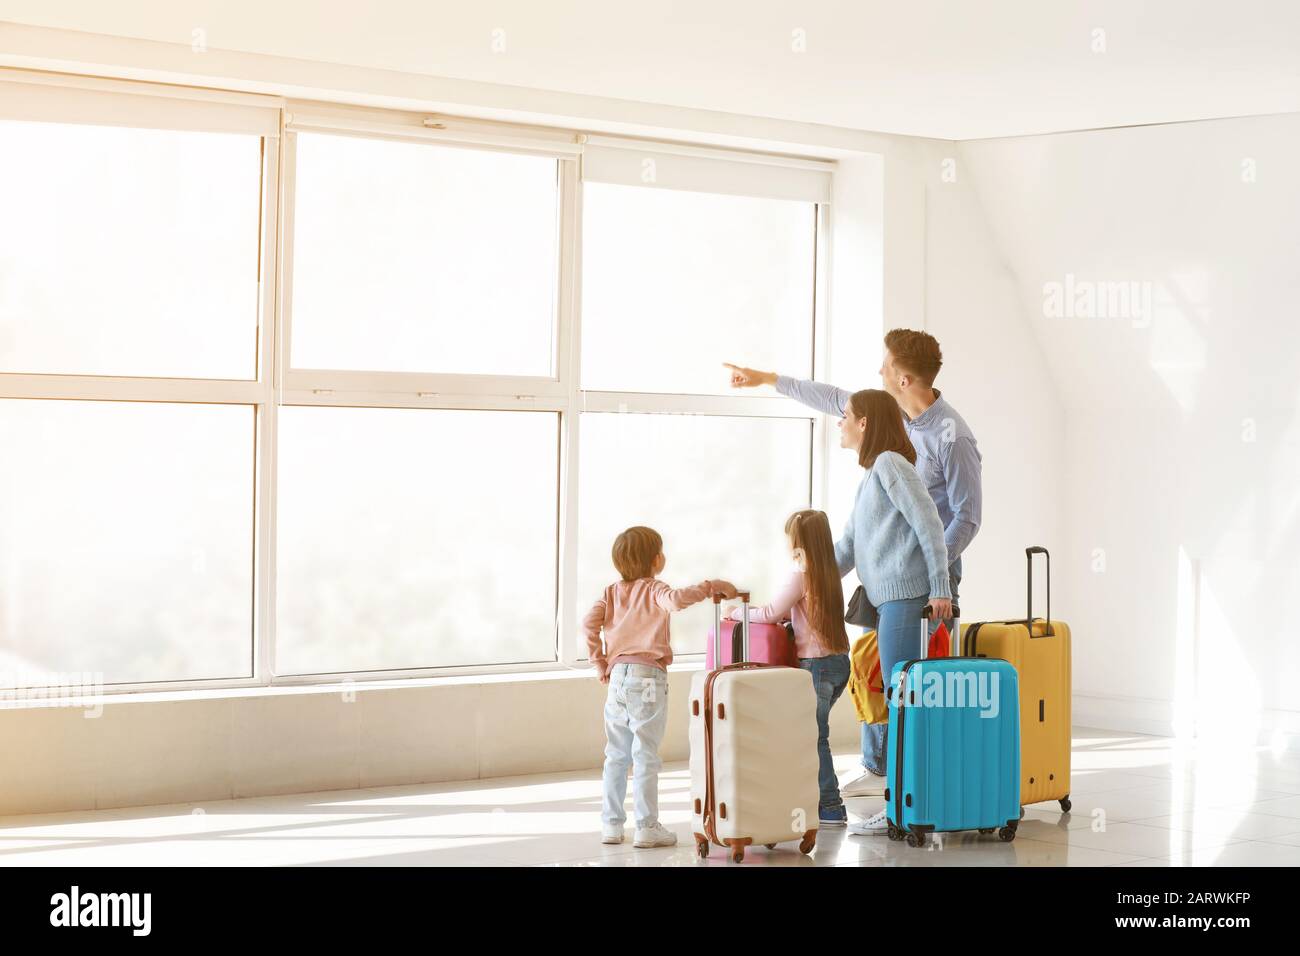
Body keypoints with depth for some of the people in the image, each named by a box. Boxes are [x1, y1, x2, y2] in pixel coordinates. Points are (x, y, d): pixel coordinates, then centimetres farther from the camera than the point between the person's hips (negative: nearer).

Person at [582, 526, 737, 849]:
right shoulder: (654, 590, -4)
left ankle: (611, 823, 16)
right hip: (647, 677, -6)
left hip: (617, 676, 6)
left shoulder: (612, 592, 13)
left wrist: (599, 663, 8)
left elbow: (589, 622, 2)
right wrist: (712, 587, -19)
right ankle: (647, 827, -1)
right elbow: (677, 599, -27)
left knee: (616, 755, 13)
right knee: (646, 756, -3)